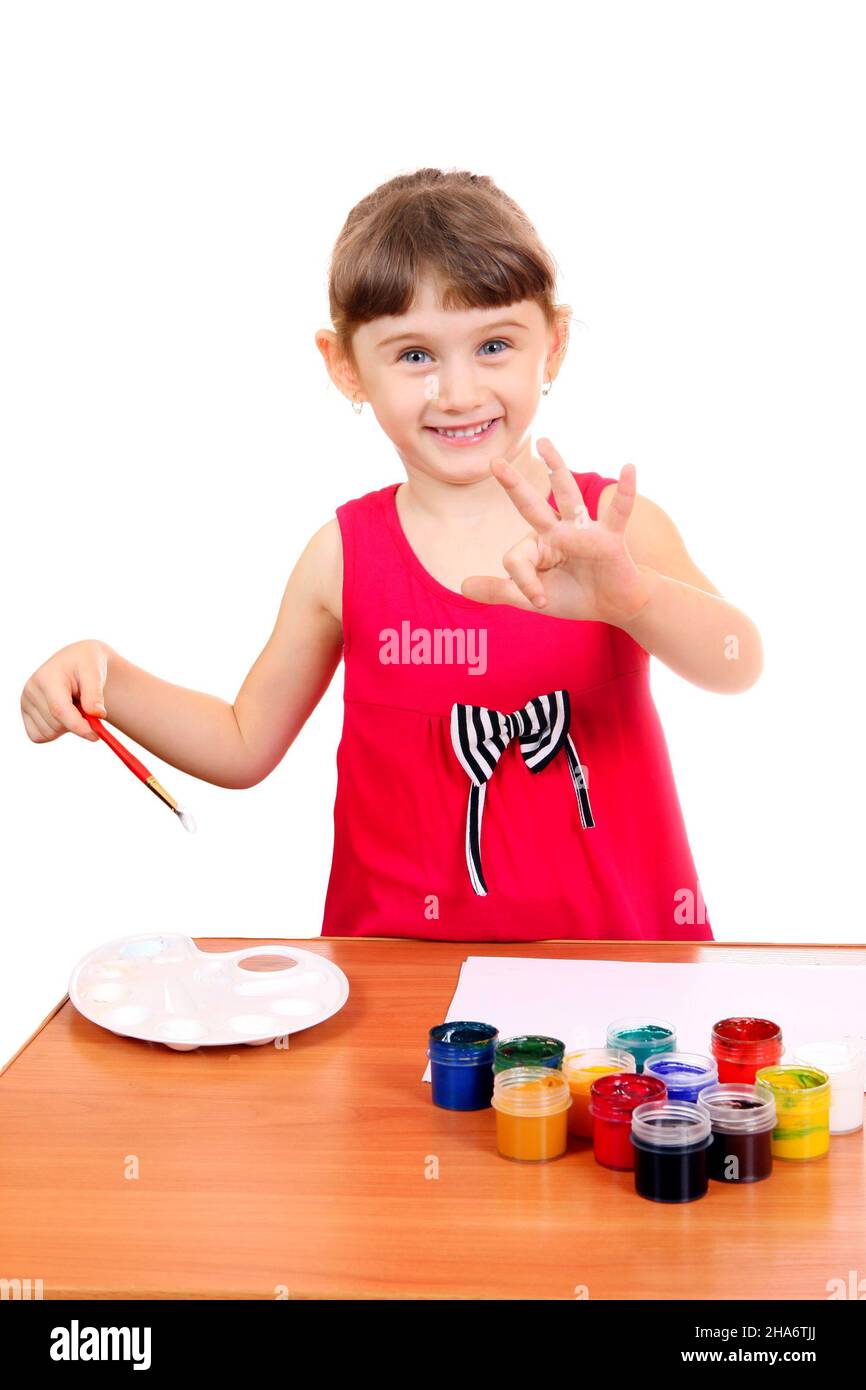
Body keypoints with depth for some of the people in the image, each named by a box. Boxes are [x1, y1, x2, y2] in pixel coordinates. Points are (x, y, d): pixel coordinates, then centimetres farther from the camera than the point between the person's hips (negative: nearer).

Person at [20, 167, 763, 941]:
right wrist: (105, 679, -1)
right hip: (407, 959, 1)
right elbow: (245, 745, 14)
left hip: (618, 951, 0)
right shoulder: (346, 555, 2)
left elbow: (738, 667, -19)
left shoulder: (614, 527, -2)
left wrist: (627, 596, -38)